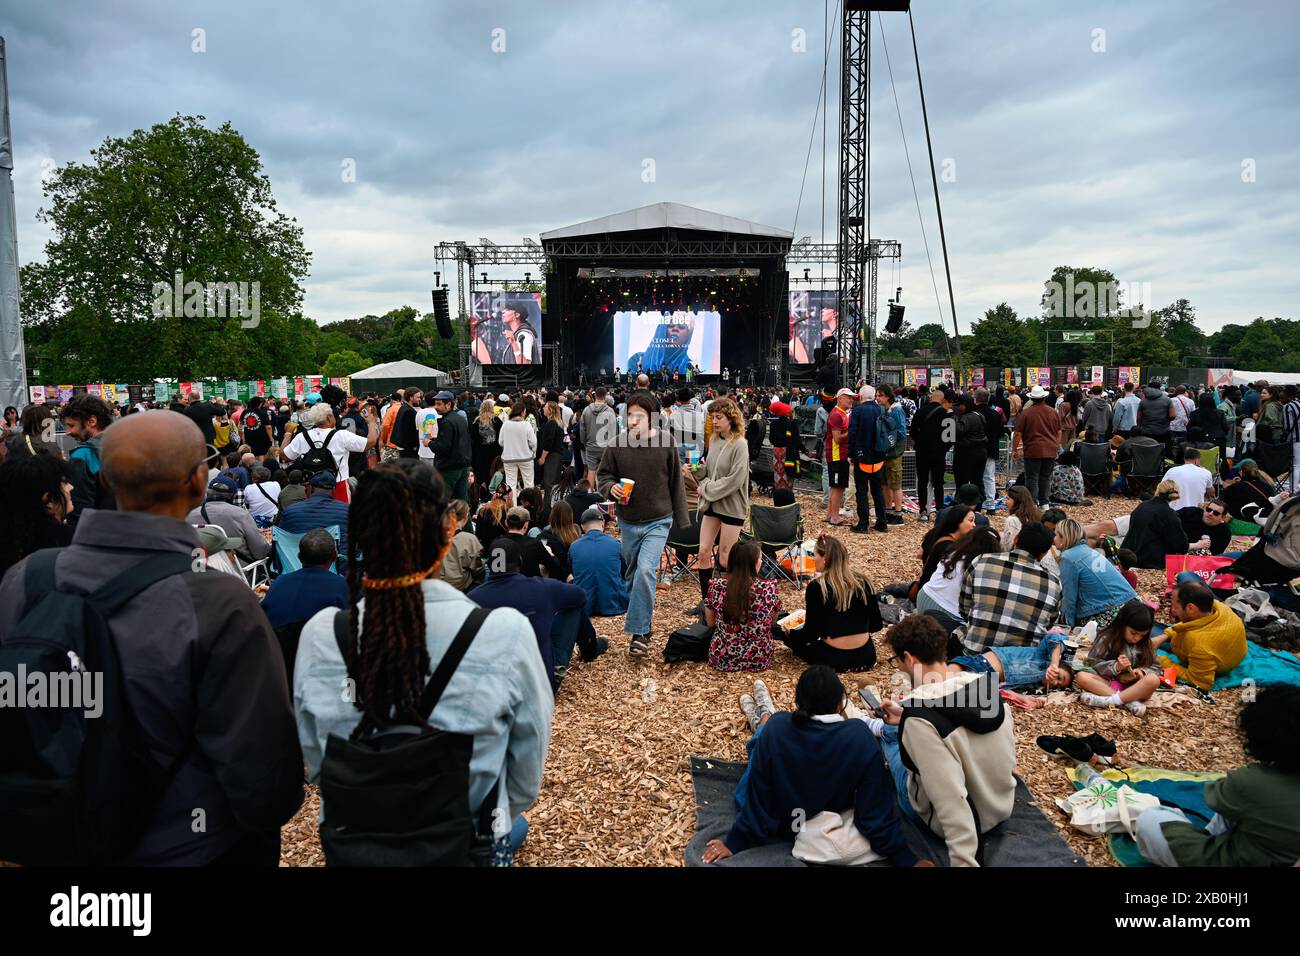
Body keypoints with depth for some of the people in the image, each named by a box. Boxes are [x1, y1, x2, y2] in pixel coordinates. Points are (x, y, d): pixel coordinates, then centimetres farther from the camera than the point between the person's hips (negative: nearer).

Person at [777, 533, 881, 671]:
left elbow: (811, 633, -8)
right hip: (867, 657, 4)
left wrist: (789, 634, 12)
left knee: (785, 632, 18)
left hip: (833, 659, -4)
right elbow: (876, 625, 5)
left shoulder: (816, 587, -13)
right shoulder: (863, 582, -2)